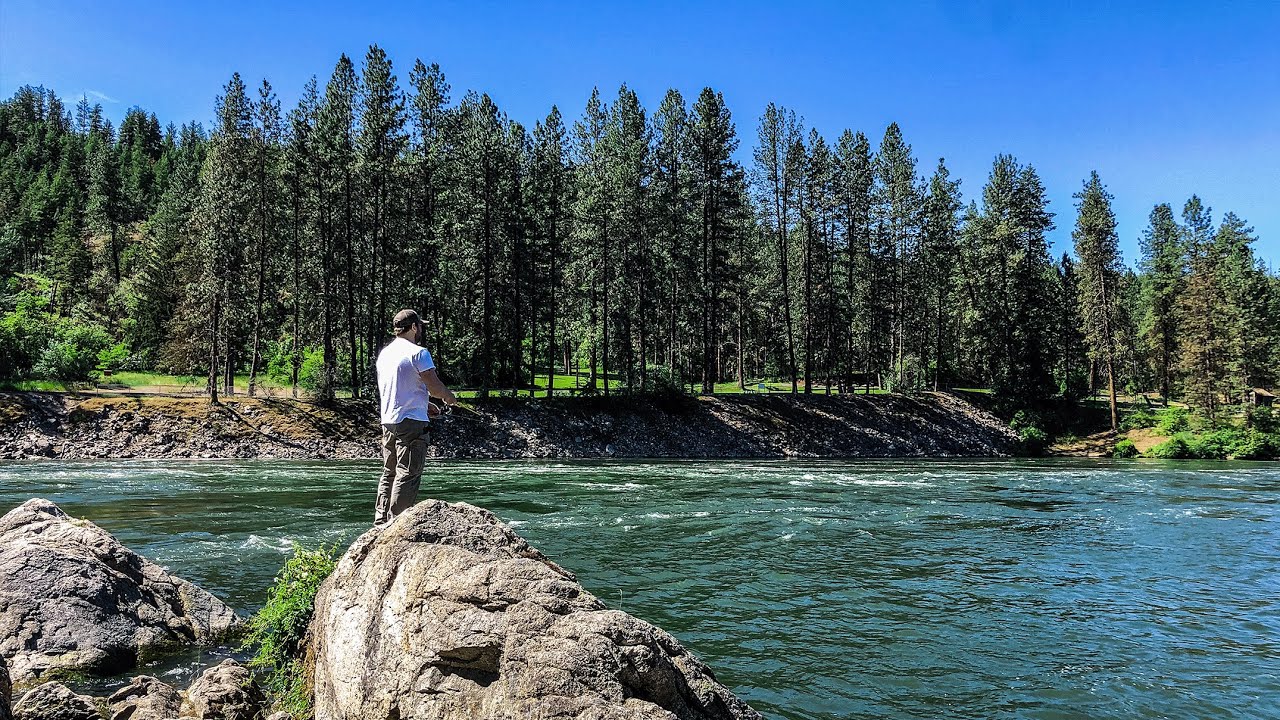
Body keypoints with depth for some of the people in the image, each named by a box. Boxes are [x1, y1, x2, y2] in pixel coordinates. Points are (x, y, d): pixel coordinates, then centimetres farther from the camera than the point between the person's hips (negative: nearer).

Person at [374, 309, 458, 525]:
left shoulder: (384, 353, 15)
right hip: (412, 421, -8)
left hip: (388, 421, 8)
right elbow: (435, 387, -14)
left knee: (389, 473, 14)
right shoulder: (418, 353, -11)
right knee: (408, 474, -5)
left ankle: (381, 521, 17)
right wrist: (449, 397, 7)